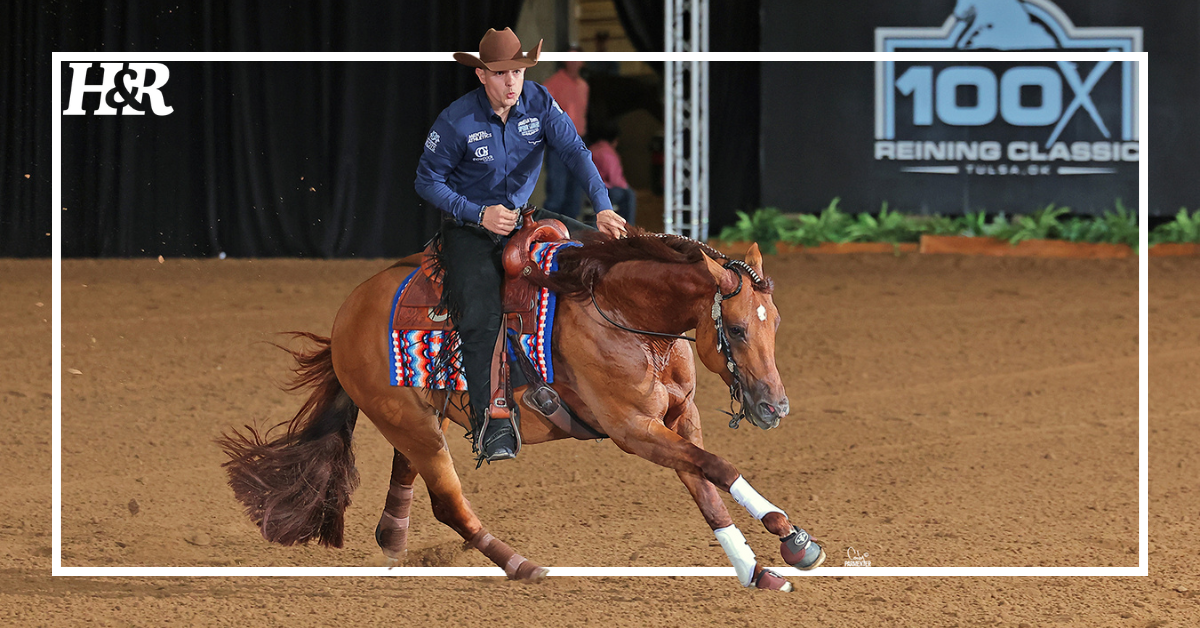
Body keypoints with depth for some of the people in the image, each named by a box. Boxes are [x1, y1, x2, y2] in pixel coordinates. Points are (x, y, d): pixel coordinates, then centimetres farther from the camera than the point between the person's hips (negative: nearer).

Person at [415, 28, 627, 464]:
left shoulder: (539, 103, -9)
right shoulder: (457, 122, -18)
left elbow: (574, 151, -16)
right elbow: (427, 181, -9)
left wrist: (603, 207, -32)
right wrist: (479, 214, -22)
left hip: (522, 217, 5)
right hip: (470, 228, -5)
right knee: (481, 319, -20)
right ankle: (491, 426, -19)